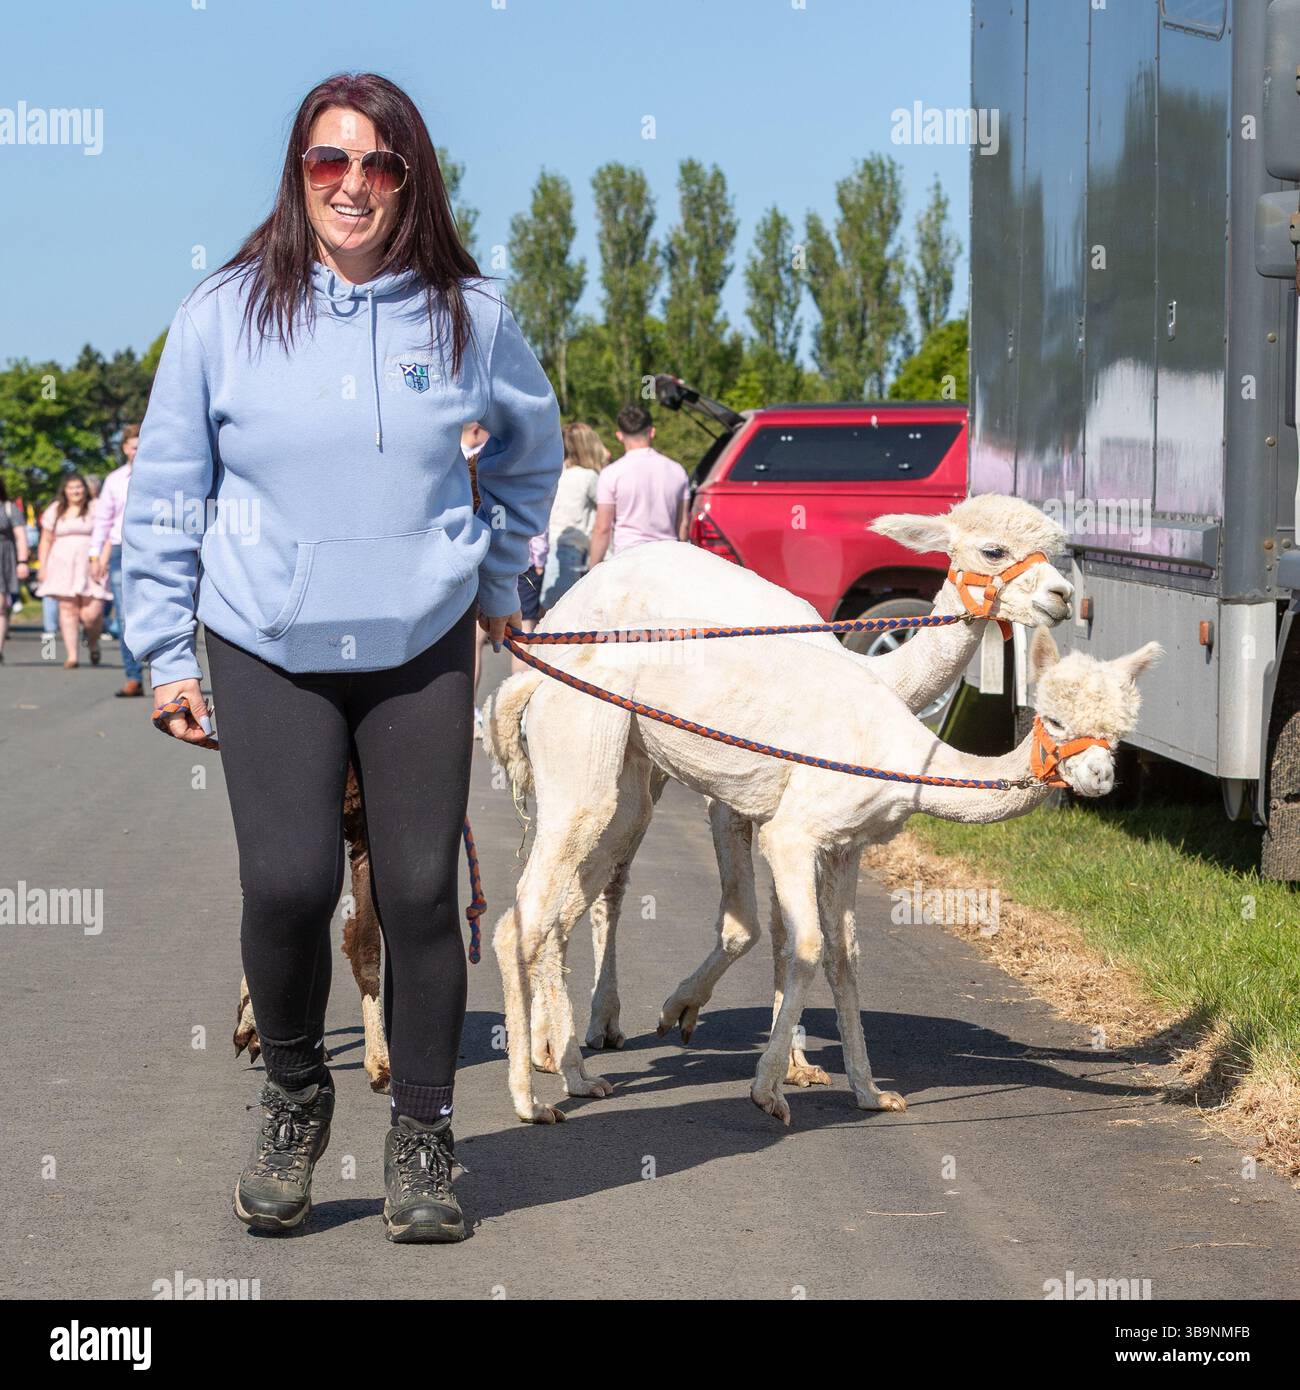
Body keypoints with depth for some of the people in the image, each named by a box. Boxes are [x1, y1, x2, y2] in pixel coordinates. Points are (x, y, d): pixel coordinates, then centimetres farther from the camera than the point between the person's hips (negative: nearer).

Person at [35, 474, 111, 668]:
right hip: (63, 566, 2)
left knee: (91, 613, -11)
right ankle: (72, 656, -5)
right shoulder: (55, 511, 14)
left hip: (91, 566, -2)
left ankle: (93, 643, 18)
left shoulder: (96, 509, 6)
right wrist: (42, 567, 8)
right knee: (67, 609, -6)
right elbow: (46, 541, 16)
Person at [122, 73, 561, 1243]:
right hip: (269, 651, -1)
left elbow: (532, 446, 22)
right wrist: (166, 652, 2)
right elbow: (165, 491, 3)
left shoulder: (468, 315, 1)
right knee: (289, 882, -13)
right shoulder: (227, 313, -3)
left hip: (423, 650, 1)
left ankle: (422, 1138, 14)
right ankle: (295, 1099, 13)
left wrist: (497, 576, 22)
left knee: (421, 888, -2)